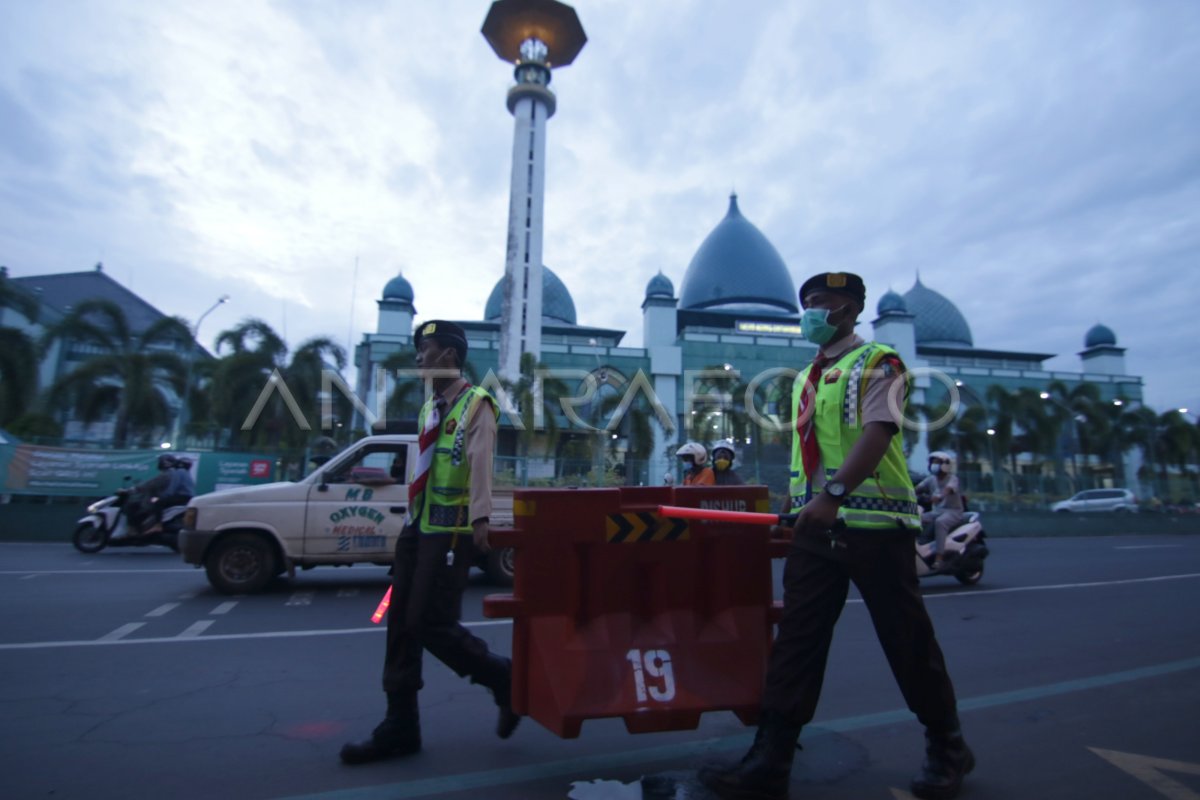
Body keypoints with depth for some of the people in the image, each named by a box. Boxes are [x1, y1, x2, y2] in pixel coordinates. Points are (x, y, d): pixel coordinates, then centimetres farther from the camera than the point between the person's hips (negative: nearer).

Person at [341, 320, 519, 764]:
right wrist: (412, 520, 18)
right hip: (417, 527, 9)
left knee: (433, 625, -6)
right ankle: (400, 728, 23)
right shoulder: (429, 408, 16)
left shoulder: (476, 404, -9)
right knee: (402, 626, 10)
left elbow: (481, 463, -22)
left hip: (452, 531, -9)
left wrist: (480, 519, -32)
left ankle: (505, 681, 17)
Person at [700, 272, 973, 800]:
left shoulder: (877, 363, -4)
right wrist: (795, 503, 15)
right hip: (816, 524, 7)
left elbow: (878, 433, -18)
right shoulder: (805, 378, 18)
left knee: (907, 640, 8)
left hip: (875, 520, -6)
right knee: (795, 639, 3)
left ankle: (947, 747, 31)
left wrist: (835, 492, -28)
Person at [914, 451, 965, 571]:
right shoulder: (930, 479, 11)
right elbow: (918, 488, 0)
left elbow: (948, 489, -30)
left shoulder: (952, 478, -8)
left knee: (940, 522, -38)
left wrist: (940, 496, -52)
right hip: (937, 511, 6)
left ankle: (939, 558, -39)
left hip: (953, 511, -6)